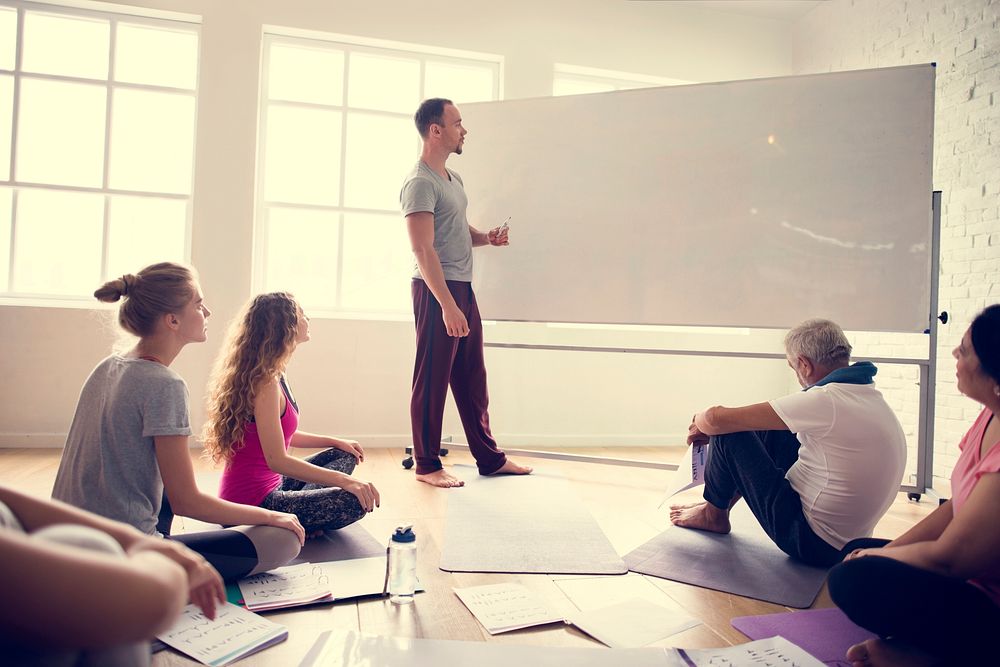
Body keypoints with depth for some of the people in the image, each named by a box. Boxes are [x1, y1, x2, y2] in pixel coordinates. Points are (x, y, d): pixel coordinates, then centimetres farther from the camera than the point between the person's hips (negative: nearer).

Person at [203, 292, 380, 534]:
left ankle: (301, 510, 1)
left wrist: (336, 441, 16)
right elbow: (277, 460, -27)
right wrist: (345, 481, -28)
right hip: (254, 501, -10)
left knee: (344, 455, 19)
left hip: (268, 486, 10)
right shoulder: (266, 382, -22)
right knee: (357, 501, -22)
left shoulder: (271, 376, 8)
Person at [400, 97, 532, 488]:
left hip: (463, 287, 9)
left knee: (472, 378, 14)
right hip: (436, 291, -9)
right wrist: (447, 305, -25)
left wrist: (487, 238, 6)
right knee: (432, 379, 0)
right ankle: (427, 465, 13)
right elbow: (423, 250, -20)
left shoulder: (453, 179, 17)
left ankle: (489, 458, 24)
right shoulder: (420, 183, -13)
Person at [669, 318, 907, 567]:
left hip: (813, 543, -9)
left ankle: (714, 515, 17)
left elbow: (716, 419, -22)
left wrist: (701, 421, 2)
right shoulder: (871, 396, 3)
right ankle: (721, 503, 25)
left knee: (728, 433, -6)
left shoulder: (825, 401, -25)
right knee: (770, 428, 14)